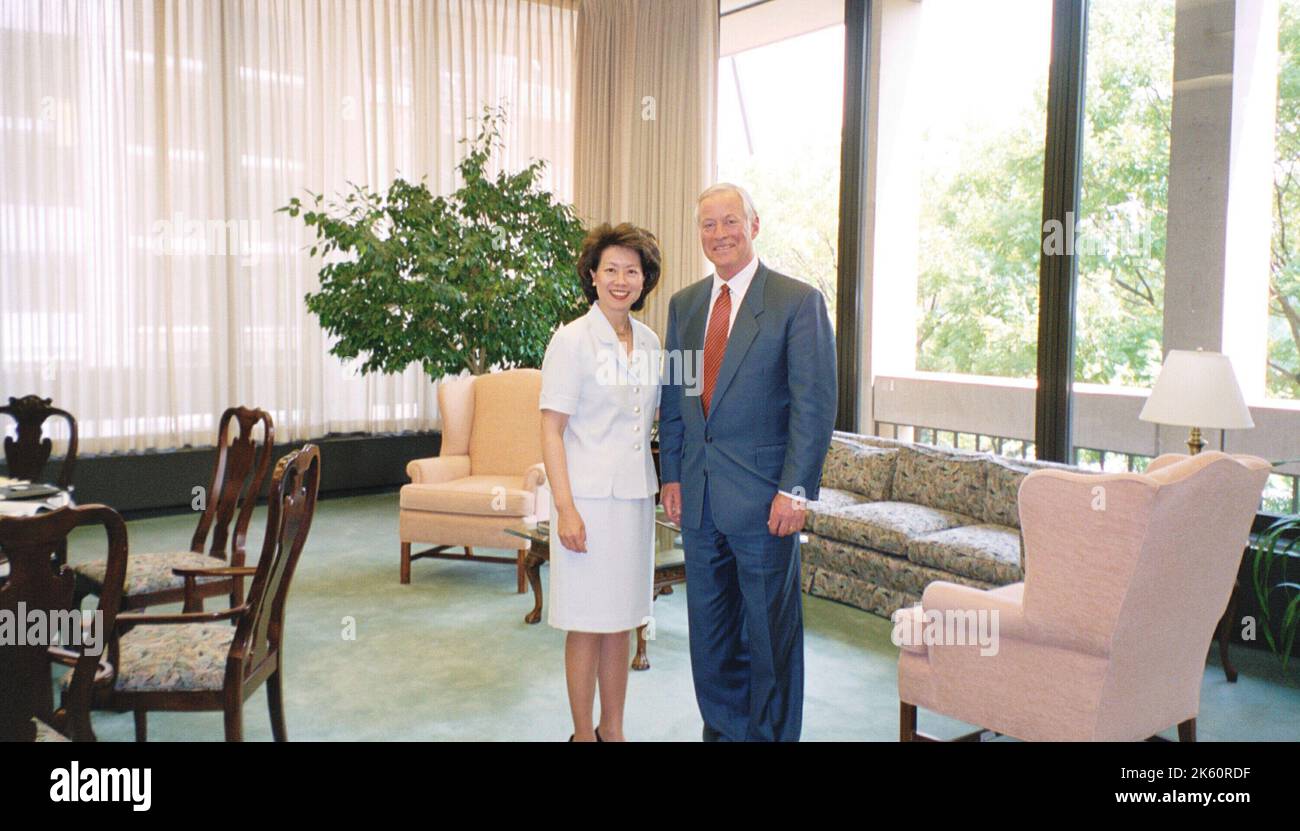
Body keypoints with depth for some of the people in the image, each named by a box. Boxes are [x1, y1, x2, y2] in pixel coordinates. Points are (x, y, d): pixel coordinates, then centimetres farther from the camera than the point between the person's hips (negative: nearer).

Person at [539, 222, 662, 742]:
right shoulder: (572, 340, -8)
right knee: (587, 625, 3)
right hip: (588, 498, -6)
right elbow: (551, 430, -11)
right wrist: (565, 508, -17)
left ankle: (613, 730, 27)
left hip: (635, 497, 6)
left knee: (621, 621, 14)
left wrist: (668, 484, 8)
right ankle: (583, 734, 19)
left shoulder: (649, 342, 9)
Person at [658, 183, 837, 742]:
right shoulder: (684, 304, 11)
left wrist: (795, 490, -15)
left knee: (771, 628, 7)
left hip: (762, 497, -5)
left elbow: (815, 403, -10)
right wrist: (671, 475, 8)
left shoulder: (798, 301, -6)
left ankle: (772, 733, 24)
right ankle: (723, 728, 31)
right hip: (699, 496, 5)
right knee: (709, 627, 15)